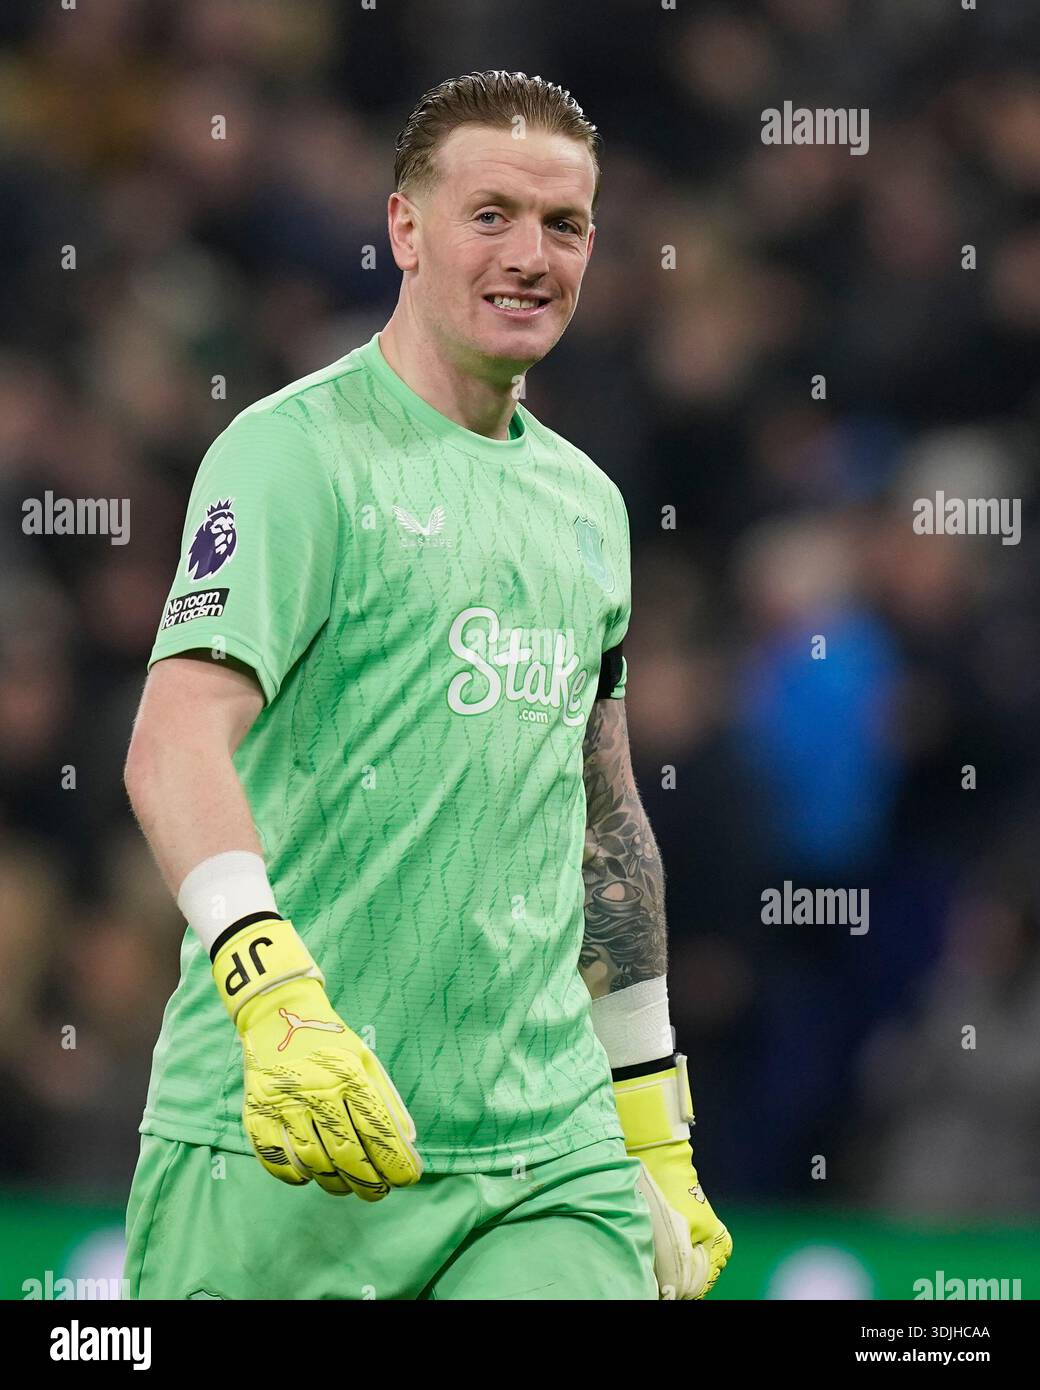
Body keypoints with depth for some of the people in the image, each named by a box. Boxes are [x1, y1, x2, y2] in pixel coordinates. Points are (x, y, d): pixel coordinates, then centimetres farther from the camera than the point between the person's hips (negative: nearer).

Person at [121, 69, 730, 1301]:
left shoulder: (586, 501, 17)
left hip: (553, 1154, 5)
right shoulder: (295, 452, -6)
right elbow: (175, 741, -20)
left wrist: (656, 1132, 25)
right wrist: (274, 996, -35)